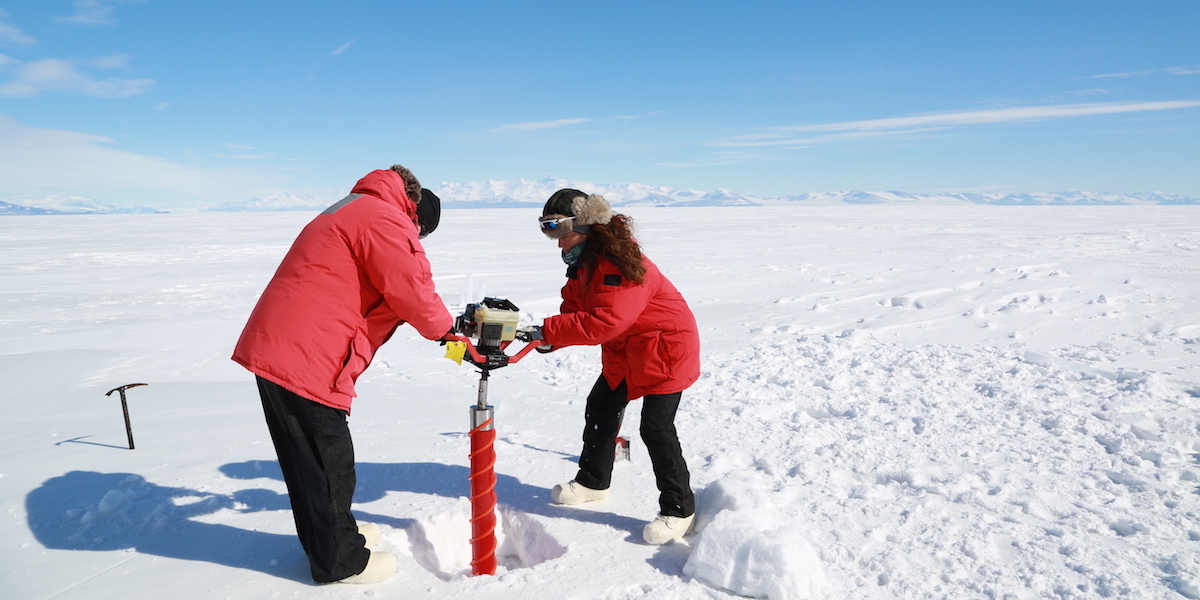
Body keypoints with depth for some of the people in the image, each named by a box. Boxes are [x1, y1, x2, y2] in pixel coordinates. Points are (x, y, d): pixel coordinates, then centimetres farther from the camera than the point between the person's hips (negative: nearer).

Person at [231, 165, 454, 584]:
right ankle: (341, 560, 16)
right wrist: (444, 327, 3)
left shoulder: (348, 214, 25)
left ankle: (328, 535, 37)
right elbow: (410, 288, -16)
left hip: (271, 349, 11)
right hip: (305, 361, -11)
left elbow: (377, 295, 21)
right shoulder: (383, 218, -10)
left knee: (307, 457, 21)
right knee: (328, 459, 2)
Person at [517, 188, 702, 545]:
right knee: (600, 409, 16)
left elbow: (604, 321, -38)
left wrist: (548, 332, -36)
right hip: (623, 353, 10)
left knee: (656, 427, -12)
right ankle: (593, 482, 36)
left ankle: (678, 511, 4)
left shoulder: (622, 264, -30)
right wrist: (548, 337, -21)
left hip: (665, 346, -10)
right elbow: (574, 312, -2)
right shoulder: (582, 264, 2)